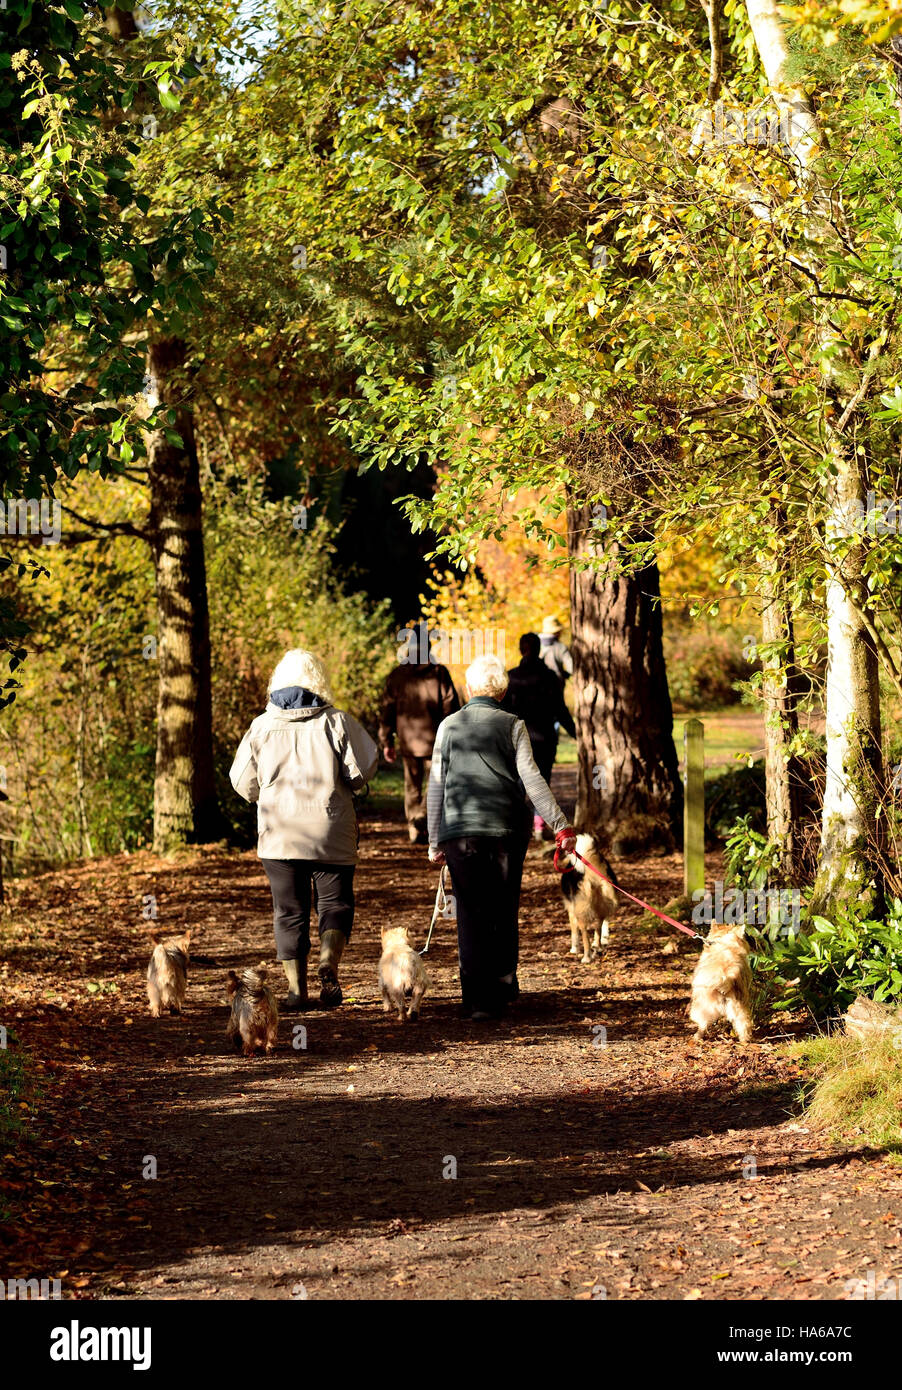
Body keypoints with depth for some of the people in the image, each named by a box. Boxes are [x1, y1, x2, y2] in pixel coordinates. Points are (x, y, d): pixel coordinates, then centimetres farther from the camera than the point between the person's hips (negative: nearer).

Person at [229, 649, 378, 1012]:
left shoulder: (262, 726, 3)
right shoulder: (336, 722, -4)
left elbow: (242, 781, 5)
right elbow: (362, 769, -8)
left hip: (278, 834, 2)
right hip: (330, 832, -2)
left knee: (289, 910, 8)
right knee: (335, 902, 9)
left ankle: (296, 989, 6)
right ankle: (328, 963, -15)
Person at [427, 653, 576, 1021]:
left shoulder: (449, 726, 7)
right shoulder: (512, 726, 4)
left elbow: (436, 786, 7)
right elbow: (531, 779, -5)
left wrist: (434, 840, 13)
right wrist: (560, 825, -4)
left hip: (459, 833, 0)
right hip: (506, 831, 0)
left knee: (470, 915, 0)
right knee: (504, 912, 14)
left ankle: (476, 998, -8)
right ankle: (503, 987, 23)